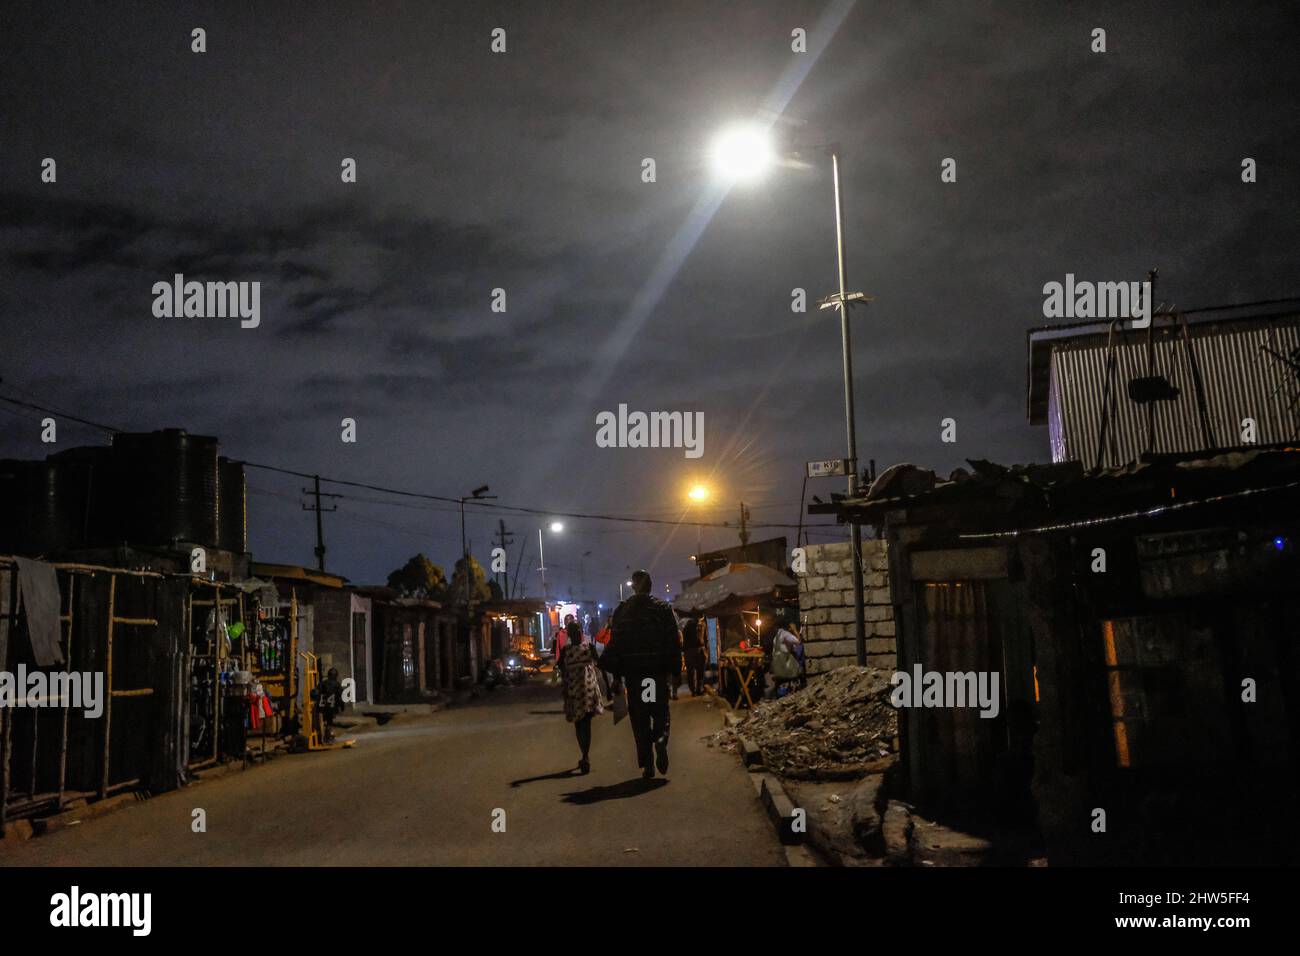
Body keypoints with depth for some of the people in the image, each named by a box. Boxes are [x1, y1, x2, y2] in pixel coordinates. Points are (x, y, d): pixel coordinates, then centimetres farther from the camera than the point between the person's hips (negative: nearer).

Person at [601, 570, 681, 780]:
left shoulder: (621, 611, 2)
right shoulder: (663, 609, 0)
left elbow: (614, 644, 2)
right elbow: (673, 643, -1)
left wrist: (617, 673, 8)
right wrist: (676, 672, 5)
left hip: (632, 673, 1)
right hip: (658, 671, -1)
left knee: (639, 718, 6)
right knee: (660, 712, 11)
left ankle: (647, 764, 3)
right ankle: (660, 741, -17)